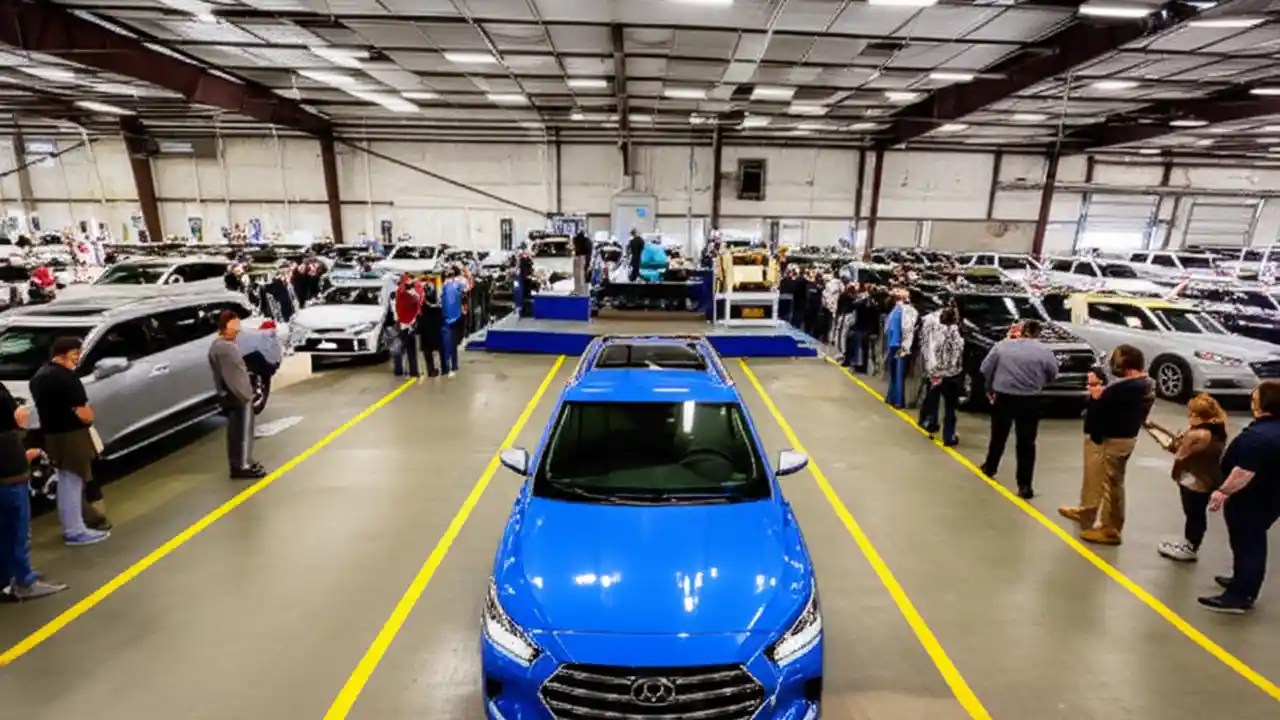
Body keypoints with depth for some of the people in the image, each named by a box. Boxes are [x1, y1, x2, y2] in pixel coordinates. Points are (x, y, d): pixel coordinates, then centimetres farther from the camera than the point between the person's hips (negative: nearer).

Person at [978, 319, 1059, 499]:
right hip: (1029, 401, -1)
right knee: (1026, 443, 4)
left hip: (1003, 397, 1)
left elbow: (985, 369, 2)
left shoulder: (1002, 345, -2)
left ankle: (990, 468, 36)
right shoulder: (1043, 351, -4)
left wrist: (990, 388, 17)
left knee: (998, 436, 20)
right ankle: (1024, 486, 4)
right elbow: (1053, 374, 8)